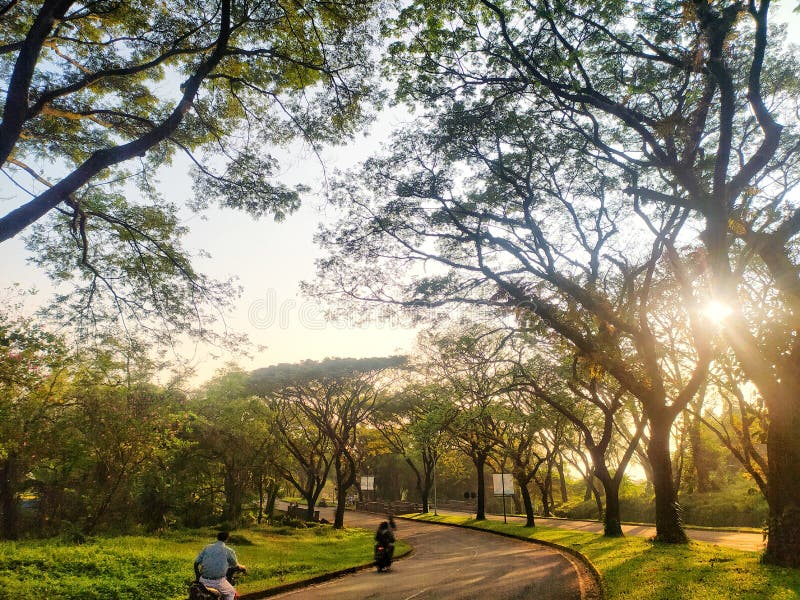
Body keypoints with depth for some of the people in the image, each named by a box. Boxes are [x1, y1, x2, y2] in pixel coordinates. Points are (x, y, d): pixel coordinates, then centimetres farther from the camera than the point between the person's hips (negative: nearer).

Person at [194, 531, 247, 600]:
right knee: (231, 592, 26)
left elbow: (196, 563, 8)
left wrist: (198, 577, 23)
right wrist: (243, 567, 33)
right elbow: (236, 566, 11)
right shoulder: (229, 551, -1)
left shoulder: (207, 547, 8)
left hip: (204, 581, 3)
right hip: (218, 582, -3)